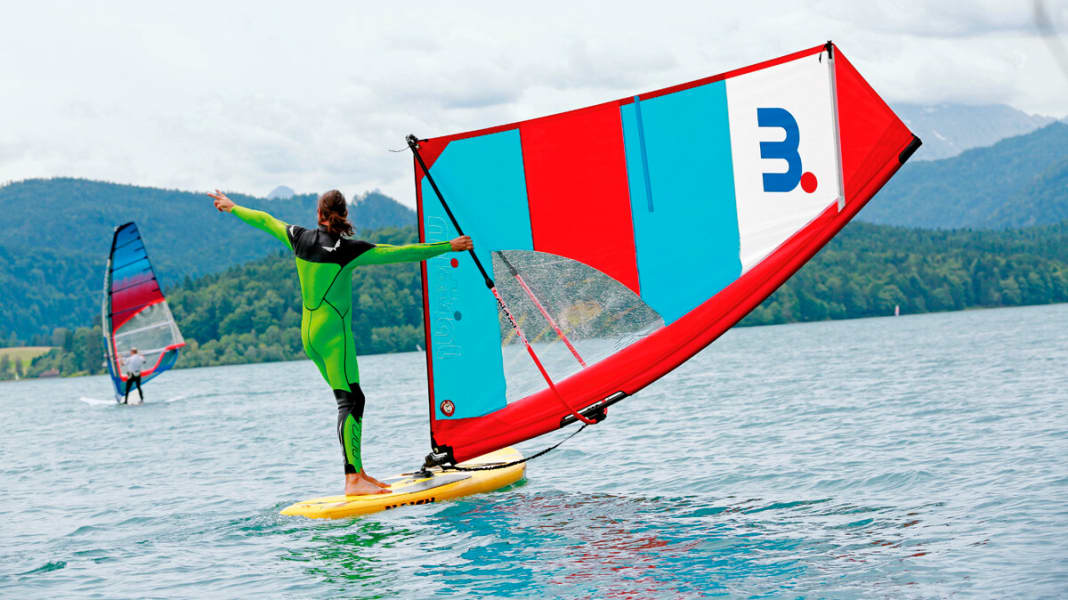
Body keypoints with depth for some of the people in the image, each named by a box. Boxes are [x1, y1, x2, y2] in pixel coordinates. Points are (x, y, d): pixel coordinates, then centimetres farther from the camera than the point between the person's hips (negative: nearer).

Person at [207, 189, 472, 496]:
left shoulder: (299, 238, 5)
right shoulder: (348, 249, -12)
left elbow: (264, 220, 22)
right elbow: (402, 253, -12)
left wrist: (232, 207, 40)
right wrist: (448, 246, -6)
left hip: (308, 331, 8)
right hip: (333, 332, -7)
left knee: (352, 399, 11)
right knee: (349, 401, -12)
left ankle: (358, 473, 11)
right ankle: (353, 480, -22)